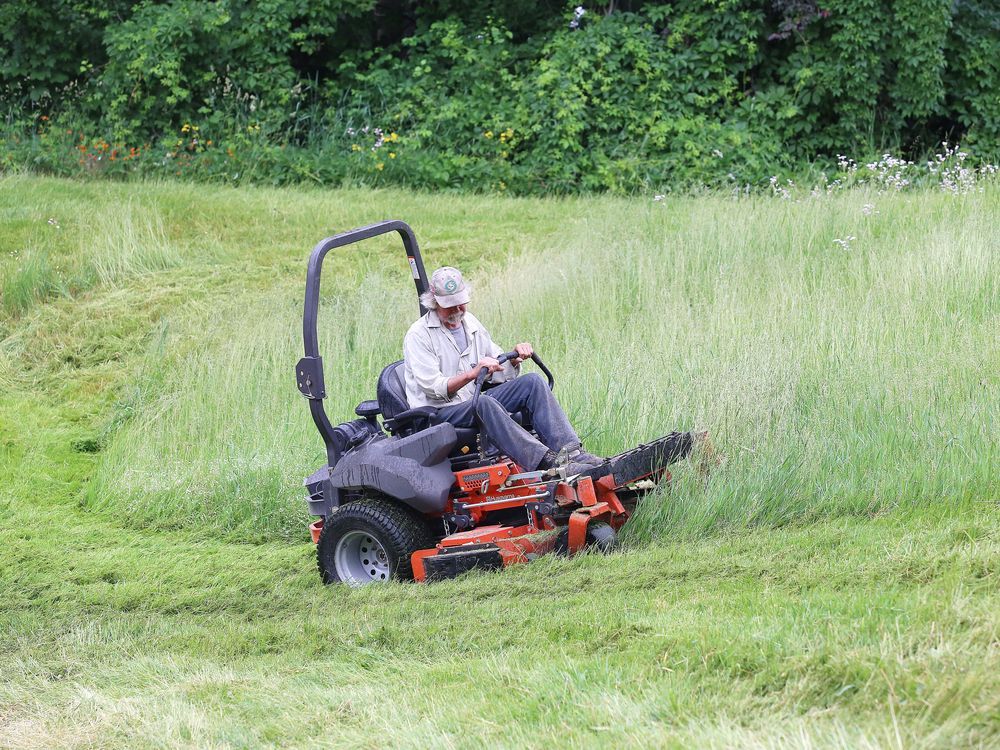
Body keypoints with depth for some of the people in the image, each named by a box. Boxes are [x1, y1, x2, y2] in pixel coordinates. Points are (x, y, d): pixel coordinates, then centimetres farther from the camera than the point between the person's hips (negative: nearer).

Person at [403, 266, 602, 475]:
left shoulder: (471, 323, 16)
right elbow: (433, 388, -18)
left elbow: (500, 373, 17)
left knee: (533, 382, -12)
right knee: (483, 403, -38)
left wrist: (514, 359, -6)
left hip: (475, 403, 7)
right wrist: (472, 374, -32)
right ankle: (548, 462, -50)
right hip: (441, 414, -7)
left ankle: (570, 450, -28)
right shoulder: (418, 336, -6)